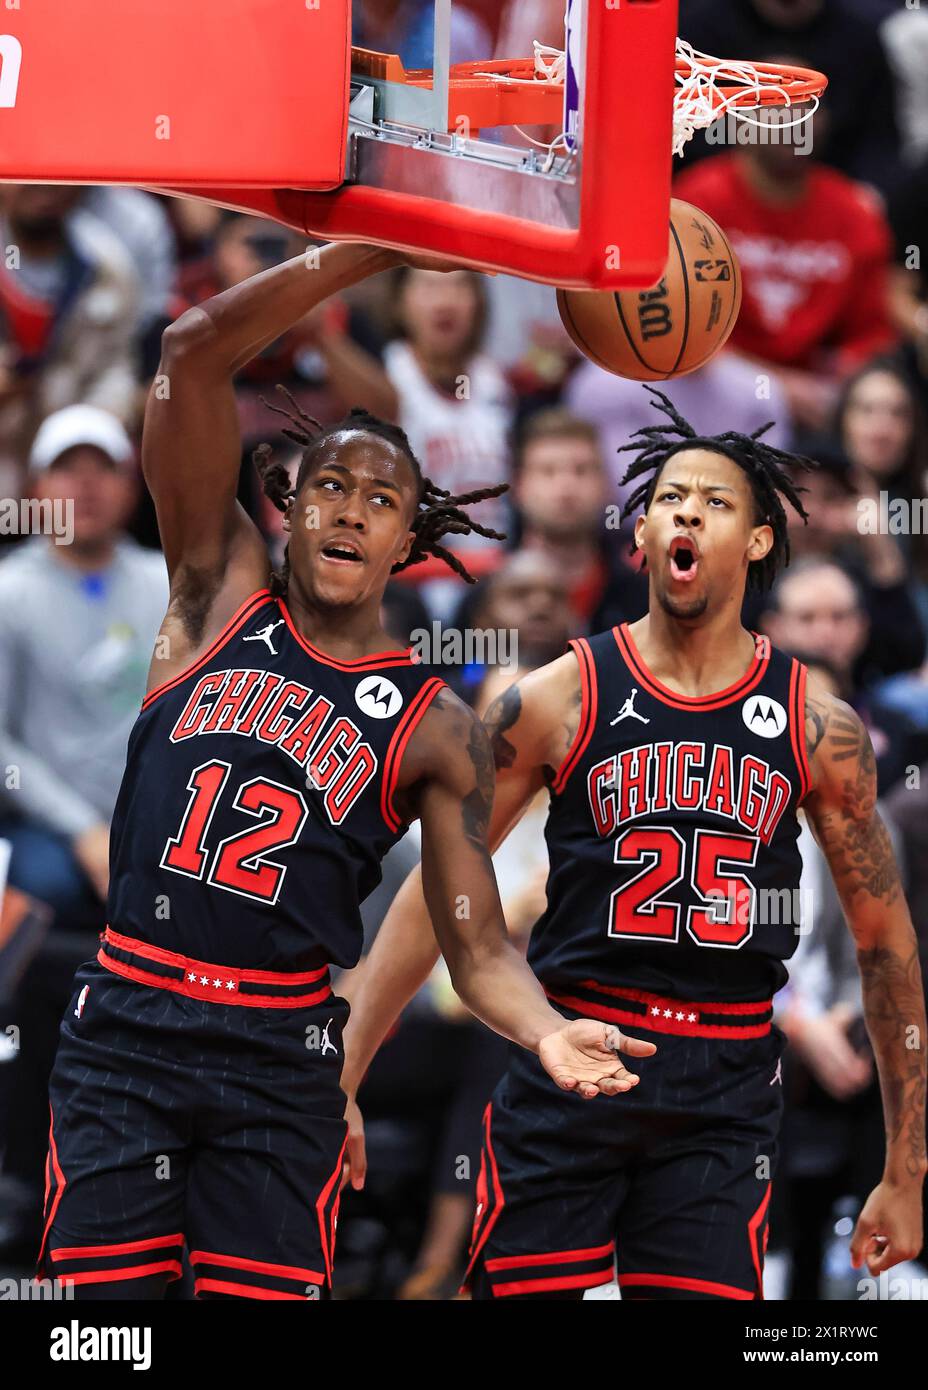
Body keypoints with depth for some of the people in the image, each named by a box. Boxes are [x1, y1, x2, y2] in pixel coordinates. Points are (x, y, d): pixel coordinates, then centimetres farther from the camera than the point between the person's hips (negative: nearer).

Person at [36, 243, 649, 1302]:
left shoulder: (433, 728, 5)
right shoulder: (222, 591, 6)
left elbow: (479, 948, 1)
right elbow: (195, 352, -4)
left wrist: (546, 1031, -22)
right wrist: (377, 249, -9)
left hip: (280, 1057, 0)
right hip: (123, 1024, 0)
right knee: (105, 1296, -3)